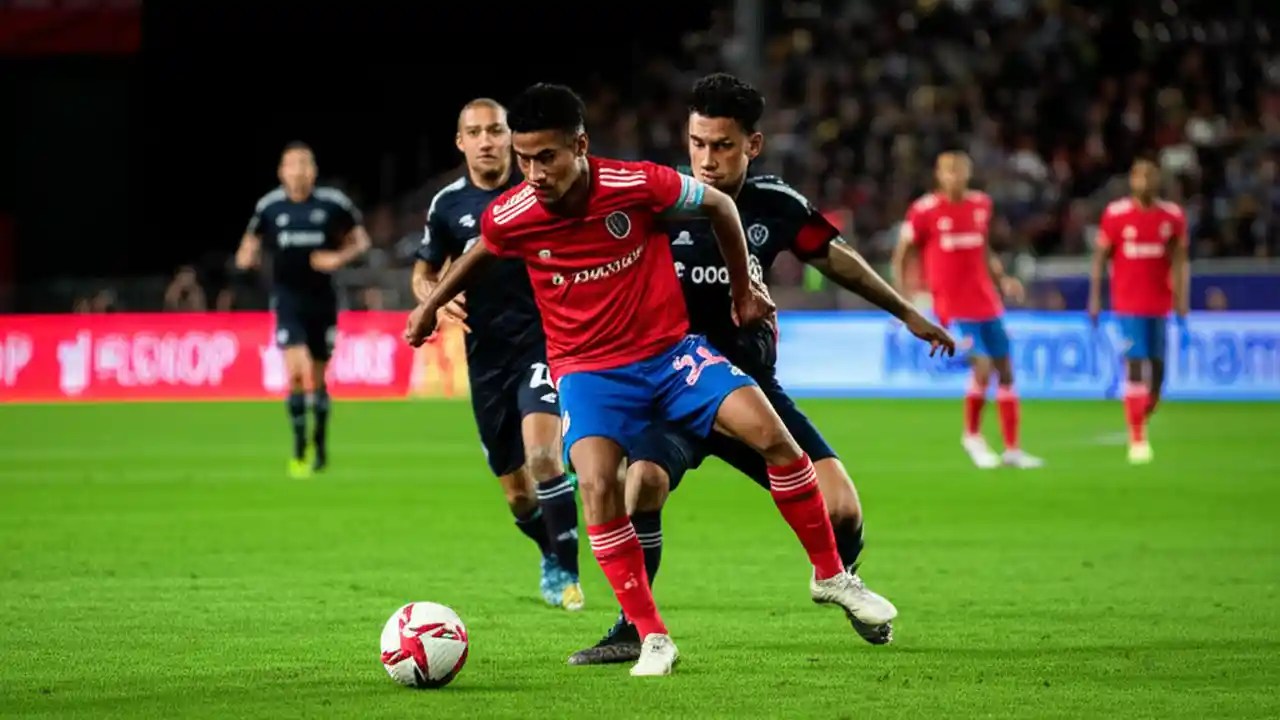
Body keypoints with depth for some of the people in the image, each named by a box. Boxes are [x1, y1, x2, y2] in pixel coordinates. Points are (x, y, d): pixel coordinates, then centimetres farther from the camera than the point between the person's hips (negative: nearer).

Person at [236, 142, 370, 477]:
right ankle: (299, 448, -5)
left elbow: (360, 240, 8)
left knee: (318, 378, 9)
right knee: (296, 372, -18)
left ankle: (320, 446, 30)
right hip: (288, 297, -1)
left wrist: (340, 257, -10)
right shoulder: (269, 206, 0)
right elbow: (252, 239, 16)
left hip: (321, 299, 1)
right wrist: (247, 256, -6)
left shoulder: (333, 203, -3)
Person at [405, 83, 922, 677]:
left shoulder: (637, 185, -19)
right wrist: (431, 305, 27)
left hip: (668, 349, 0)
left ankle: (830, 575, 4)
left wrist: (743, 293, 10)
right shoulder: (509, 218, -14)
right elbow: (482, 251, 13)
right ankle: (652, 639, -12)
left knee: (769, 433, -17)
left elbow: (719, 205, 0)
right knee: (596, 485, -26)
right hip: (588, 370, 0)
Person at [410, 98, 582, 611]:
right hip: (486, 354, 3)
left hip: (542, 340, -3)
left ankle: (566, 573, -16)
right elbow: (424, 272, 15)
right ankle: (551, 557, 38)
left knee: (542, 453, -27)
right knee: (517, 494, 9)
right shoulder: (448, 205, 2)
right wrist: (436, 296, -7)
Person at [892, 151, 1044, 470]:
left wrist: (1002, 280, 6)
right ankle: (972, 436, 6)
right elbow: (901, 255, -2)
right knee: (982, 367, -18)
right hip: (954, 308, -6)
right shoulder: (924, 211, -9)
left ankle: (1013, 449, 13)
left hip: (986, 303, 6)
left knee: (1005, 370, 5)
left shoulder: (981, 204, 7)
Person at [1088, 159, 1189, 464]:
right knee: (1136, 366, -11)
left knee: (1157, 368, 4)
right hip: (1128, 304, -3)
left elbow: (1180, 261, 6)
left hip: (1160, 305, 3)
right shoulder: (1115, 214, -4)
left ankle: (1141, 422, 28)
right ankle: (1137, 439, -6)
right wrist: (1095, 299, -1)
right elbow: (1100, 257, 2)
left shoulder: (1173, 216, 2)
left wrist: (1182, 302, 1)